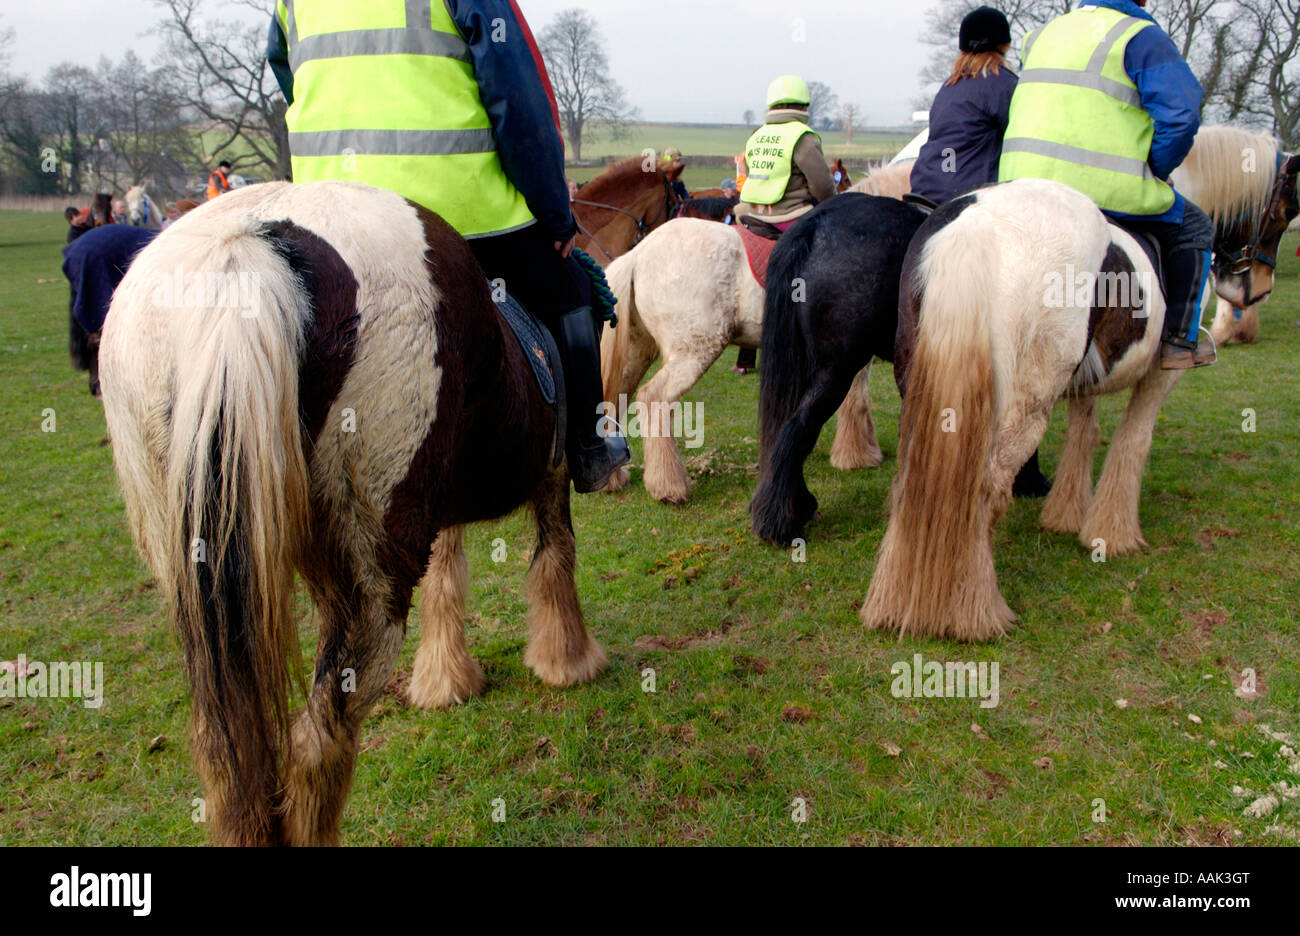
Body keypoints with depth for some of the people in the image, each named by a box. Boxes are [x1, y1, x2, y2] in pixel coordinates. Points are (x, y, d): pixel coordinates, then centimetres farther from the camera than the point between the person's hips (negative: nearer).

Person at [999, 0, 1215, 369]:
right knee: (1193, 228, 19)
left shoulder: (1043, 34, 19)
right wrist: (1156, 171, 5)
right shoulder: (1143, 37, -3)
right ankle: (1178, 342, 22)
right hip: (1103, 189, -6)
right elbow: (1180, 115, -13)